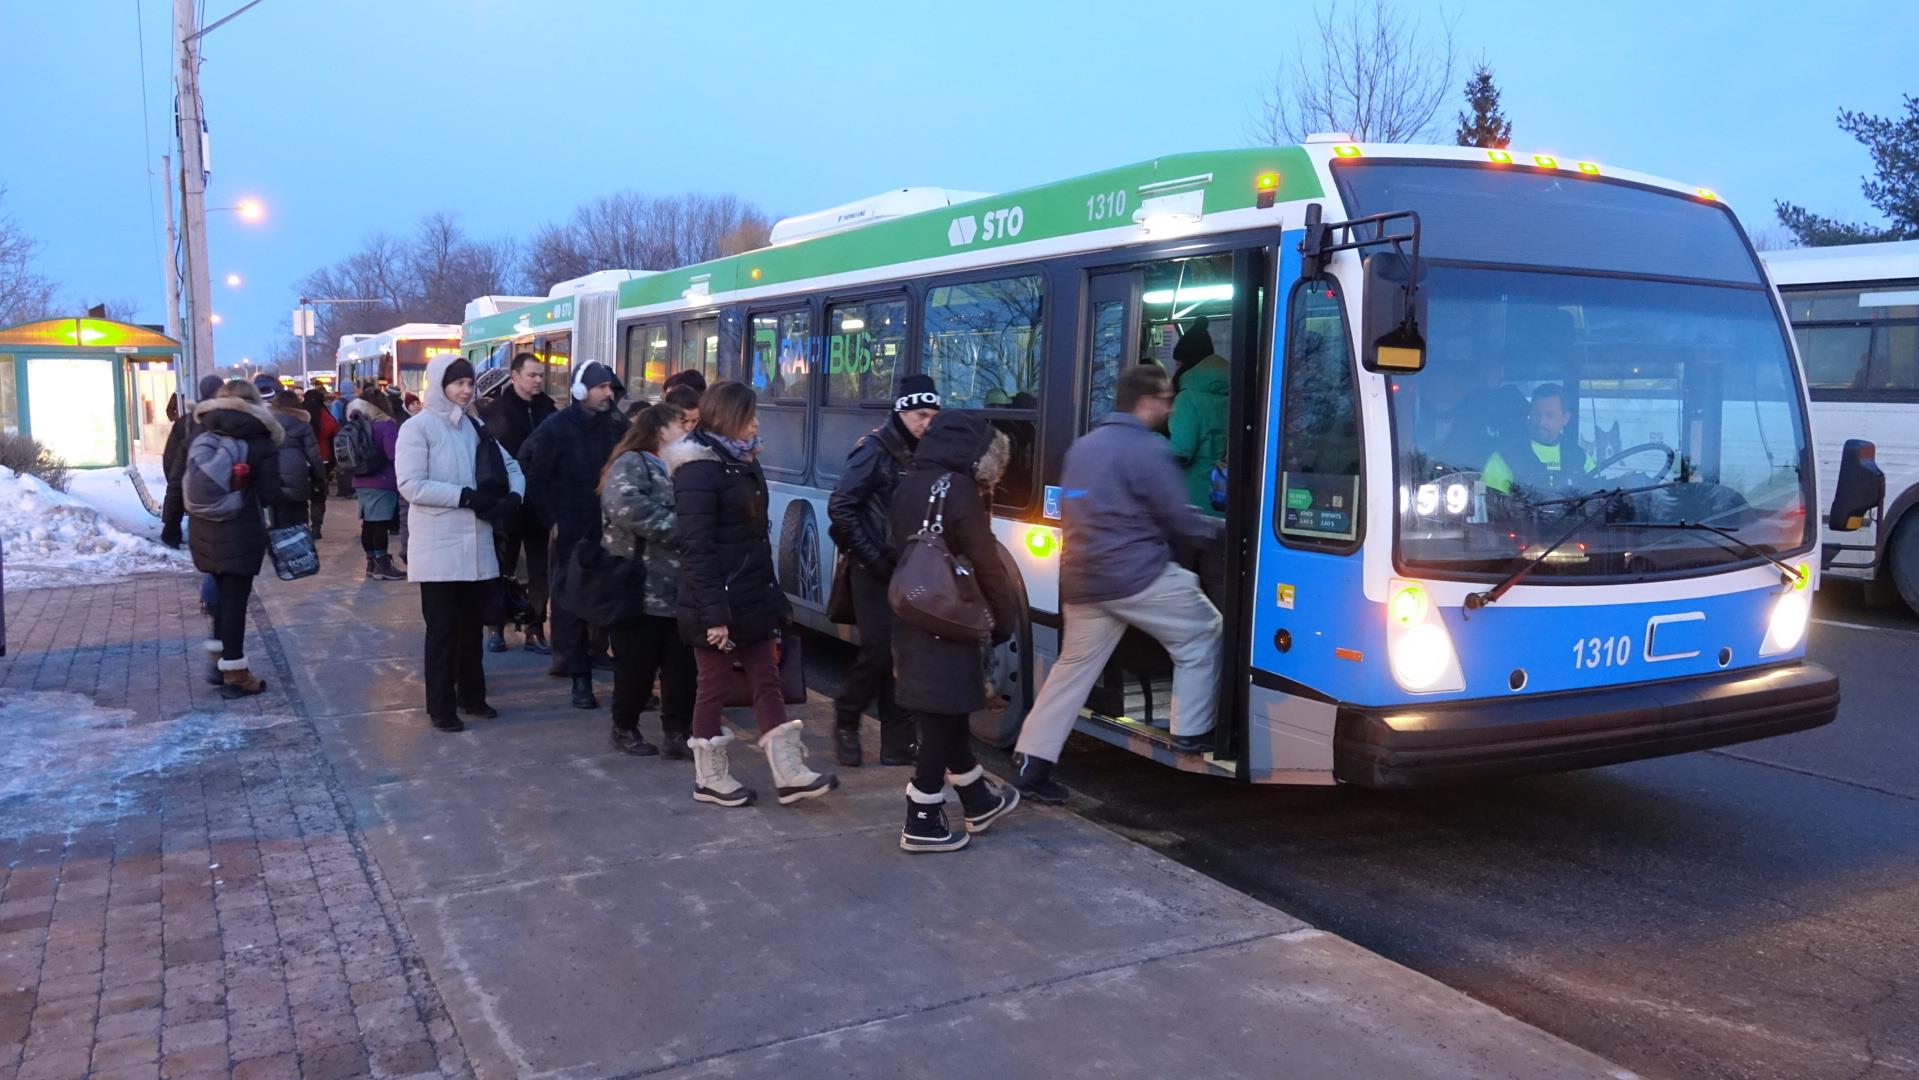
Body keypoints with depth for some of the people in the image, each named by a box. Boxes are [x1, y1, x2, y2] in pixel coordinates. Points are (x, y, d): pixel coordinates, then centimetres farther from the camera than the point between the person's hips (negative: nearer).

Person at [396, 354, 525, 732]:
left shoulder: (475, 427, 10)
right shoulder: (417, 427, -8)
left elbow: (510, 466, 15)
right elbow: (411, 484, -18)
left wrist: (513, 495, -7)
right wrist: (465, 496, -21)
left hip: (476, 543, 6)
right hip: (439, 546, -6)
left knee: (471, 625, 15)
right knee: (442, 628, 2)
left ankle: (472, 696, 27)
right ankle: (441, 707, 11)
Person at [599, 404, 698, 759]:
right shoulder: (632, 463, -7)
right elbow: (625, 506, -26)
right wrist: (674, 527, -21)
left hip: (679, 589, 7)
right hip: (640, 587, -7)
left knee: (683, 665, 4)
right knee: (637, 665, 2)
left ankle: (678, 732, 13)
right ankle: (625, 728, 20)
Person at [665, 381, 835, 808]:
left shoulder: (744, 463, 11)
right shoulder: (699, 470, -16)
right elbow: (696, 548, -21)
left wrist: (771, 594, 15)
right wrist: (713, 614, -24)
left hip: (752, 596, 9)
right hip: (718, 601, -9)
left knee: (767, 680, 9)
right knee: (715, 684, 4)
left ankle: (789, 773, 13)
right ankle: (709, 778, 19)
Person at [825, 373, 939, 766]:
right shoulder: (875, 450, -9)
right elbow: (839, 507, -12)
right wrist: (869, 554, -14)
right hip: (874, 572, -6)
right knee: (879, 650, -8)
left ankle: (898, 742, 12)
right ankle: (845, 719, 16)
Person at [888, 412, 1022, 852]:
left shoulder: (908, 485, 10)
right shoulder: (960, 492, -15)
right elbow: (987, 567, -14)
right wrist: (1006, 618, -2)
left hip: (909, 617, 9)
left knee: (947, 714, 18)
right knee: (941, 720, 1)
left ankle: (978, 802, 33)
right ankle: (923, 823, 9)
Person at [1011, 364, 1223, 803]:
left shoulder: (1082, 445, 15)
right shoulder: (1148, 449, -11)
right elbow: (1177, 519, -9)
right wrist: (1213, 531, 9)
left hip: (1082, 578, 8)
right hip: (1137, 575, -7)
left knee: (1073, 667, 13)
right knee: (1202, 634, 13)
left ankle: (1031, 761, 9)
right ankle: (1191, 731, 15)